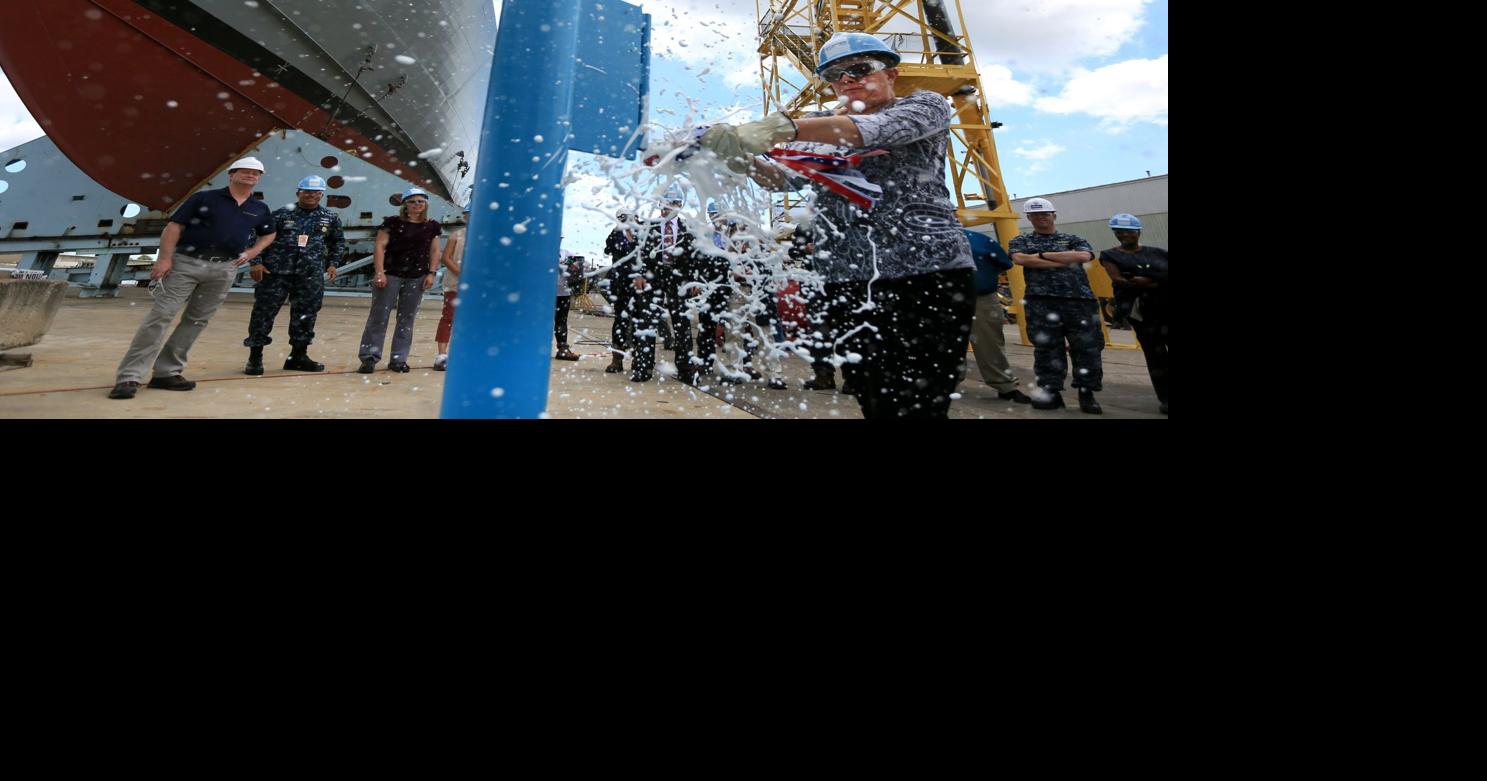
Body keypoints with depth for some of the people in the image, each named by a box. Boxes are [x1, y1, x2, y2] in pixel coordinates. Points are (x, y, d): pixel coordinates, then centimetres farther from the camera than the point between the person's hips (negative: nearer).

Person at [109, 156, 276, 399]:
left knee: (197, 321, 6)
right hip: (186, 262, -3)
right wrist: (165, 257, -12)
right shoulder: (204, 198, 2)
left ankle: (166, 372, 15)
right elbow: (174, 226, -2)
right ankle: (129, 377, -8)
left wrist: (251, 252, 11)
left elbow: (269, 234, 28)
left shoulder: (260, 209, 12)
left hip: (224, 270, 4)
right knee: (160, 316, -9)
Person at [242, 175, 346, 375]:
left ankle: (298, 355, 20)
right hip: (276, 272, -2)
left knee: (306, 315, 6)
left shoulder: (331, 218, 7)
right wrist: (255, 262, -5)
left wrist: (333, 263, 10)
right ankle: (255, 356, 11)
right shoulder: (281, 215, 1)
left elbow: (339, 242, 20)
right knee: (264, 312, 0)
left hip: (311, 276, 2)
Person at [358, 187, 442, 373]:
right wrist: (379, 272, -14)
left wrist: (431, 273, 0)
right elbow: (379, 246, -5)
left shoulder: (432, 227, 8)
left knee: (406, 320, 7)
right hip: (391, 274, -2)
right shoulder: (393, 223, -1)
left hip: (416, 279, 3)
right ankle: (370, 357, 5)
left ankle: (398, 359, 14)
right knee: (379, 316, -2)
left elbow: (434, 251, 10)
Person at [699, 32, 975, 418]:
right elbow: (785, 177, 9)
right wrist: (737, 156, -11)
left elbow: (876, 128, -13)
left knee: (918, 407, -12)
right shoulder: (821, 126, 23)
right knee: (876, 404, 0)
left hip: (927, 271, -3)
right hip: (846, 280, 4)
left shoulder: (925, 105, 8)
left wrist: (784, 126, -25)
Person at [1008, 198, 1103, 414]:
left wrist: (1042, 255, -2)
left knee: (1087, 347, -3)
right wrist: (1067, 261, -4)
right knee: (1046, 349, -4)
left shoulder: (1073, 240, 20)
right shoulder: (1020, 241, 17)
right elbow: (1020, 259, -6)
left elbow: (1084, 256, -2)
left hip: (1079, 299, 1)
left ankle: (1087, 394, 5)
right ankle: (1051, 392, 3)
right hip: (1041, 301, -1)